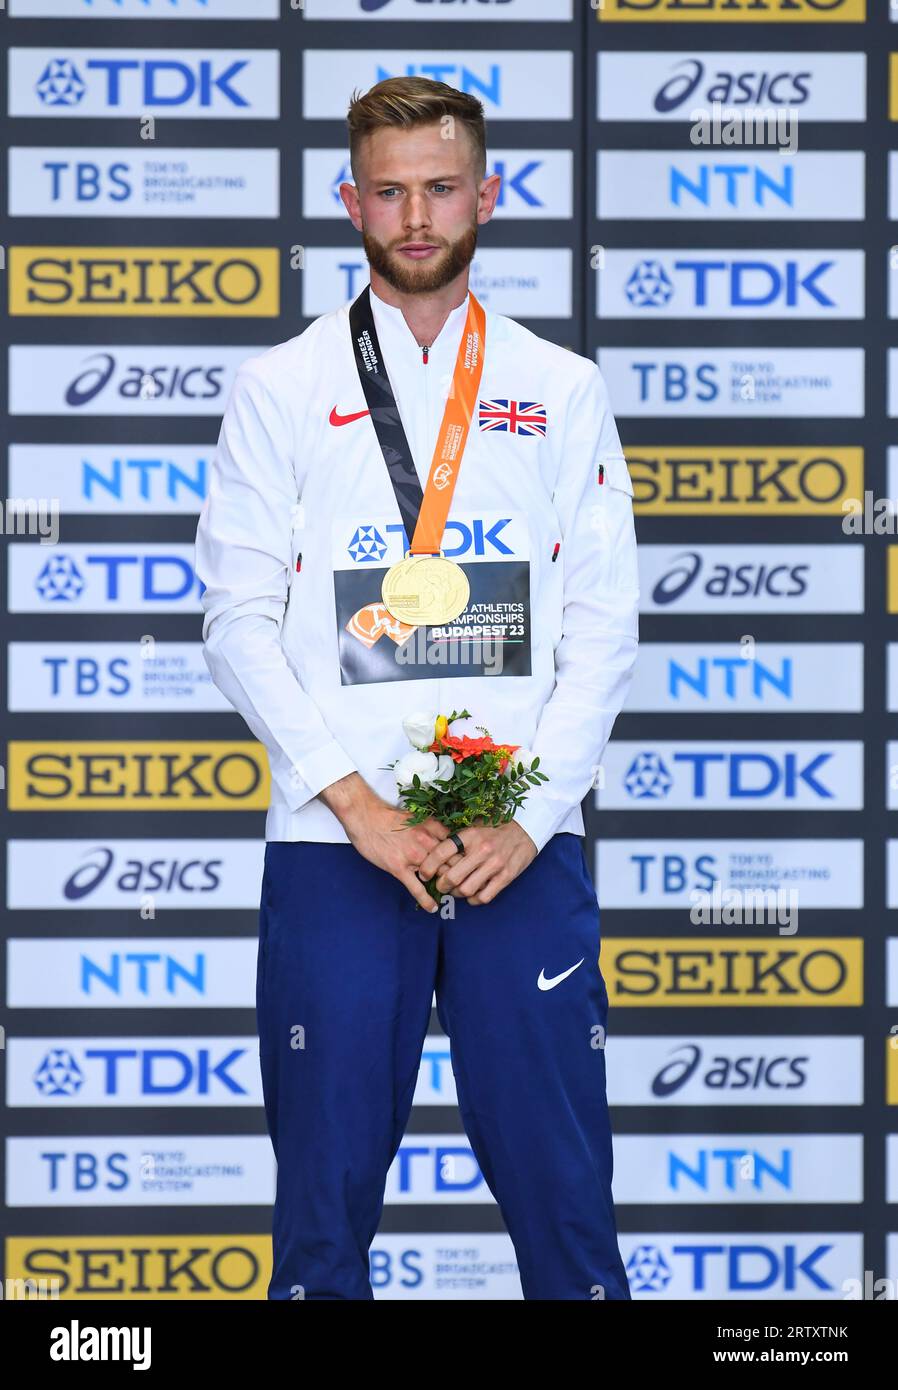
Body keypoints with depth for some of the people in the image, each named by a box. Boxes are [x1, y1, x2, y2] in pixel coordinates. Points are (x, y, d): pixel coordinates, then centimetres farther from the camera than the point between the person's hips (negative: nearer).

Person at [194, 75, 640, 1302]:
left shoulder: (563, 393, 10)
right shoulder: (280, 390, 7)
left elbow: (604, 623, 6)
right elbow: (240, 617, 1)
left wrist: (529, 817, -7)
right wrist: (356, 804, -9)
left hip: (523, 845, 1)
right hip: (335, 844, 0)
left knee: (559, 1177, 0)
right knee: (327, 1187, 3)